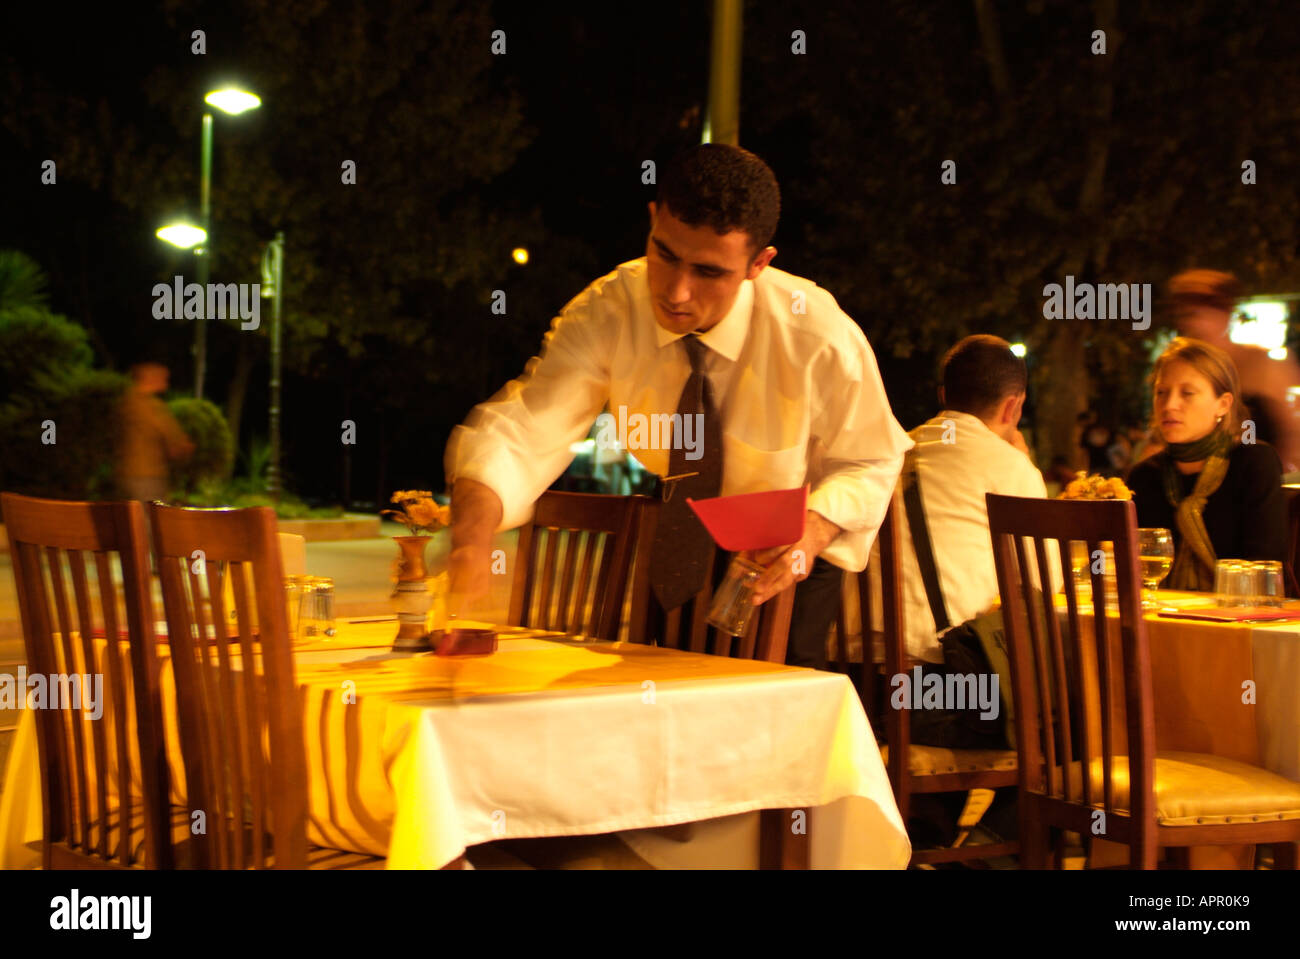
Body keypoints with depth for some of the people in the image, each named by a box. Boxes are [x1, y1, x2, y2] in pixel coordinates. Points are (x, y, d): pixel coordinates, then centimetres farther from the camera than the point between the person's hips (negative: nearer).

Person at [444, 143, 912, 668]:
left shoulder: (822, 338, -25)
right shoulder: (609, 311, -23)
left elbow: (868, 464, -10)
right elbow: (521, 431, -32)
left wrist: (814, 530, -32)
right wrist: (469, 540, -52)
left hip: (778, 565, -1)